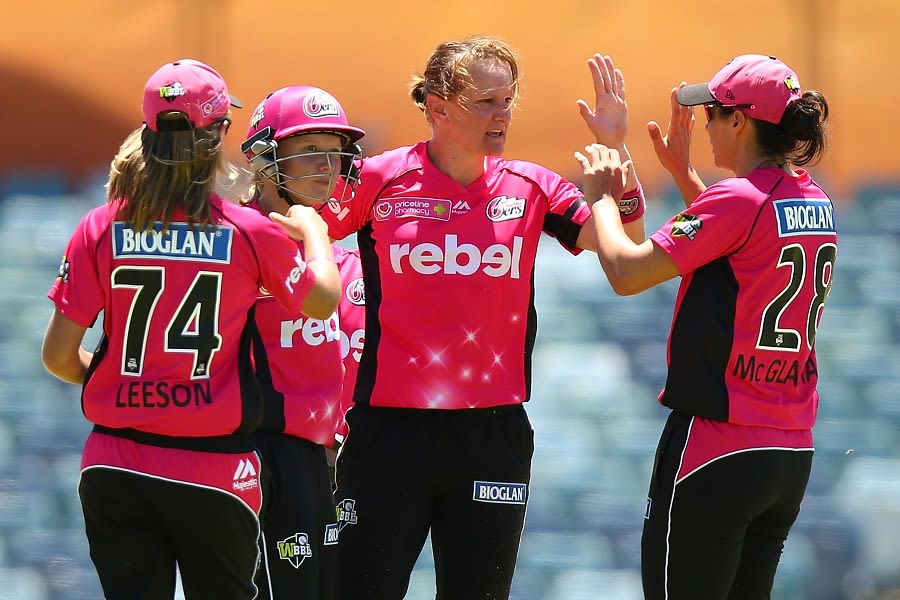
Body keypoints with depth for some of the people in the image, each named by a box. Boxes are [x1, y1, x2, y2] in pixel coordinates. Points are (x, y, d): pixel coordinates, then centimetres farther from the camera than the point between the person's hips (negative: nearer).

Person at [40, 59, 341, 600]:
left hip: (115, 471, 2)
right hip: (216, 469, -1)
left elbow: (58, 355, -3)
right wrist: (312, 231, 25)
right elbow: (324, 300, 8)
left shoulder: (101, 229, -4)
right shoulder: (252, 234, -8)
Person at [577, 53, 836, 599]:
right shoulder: (817, 203, 9)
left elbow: (626, 272, -14)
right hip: (793, 453, 8)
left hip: (717, 450, -8)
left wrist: (603, 196, 1)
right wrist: (684, 174, 28)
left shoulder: (737, 200, -16)